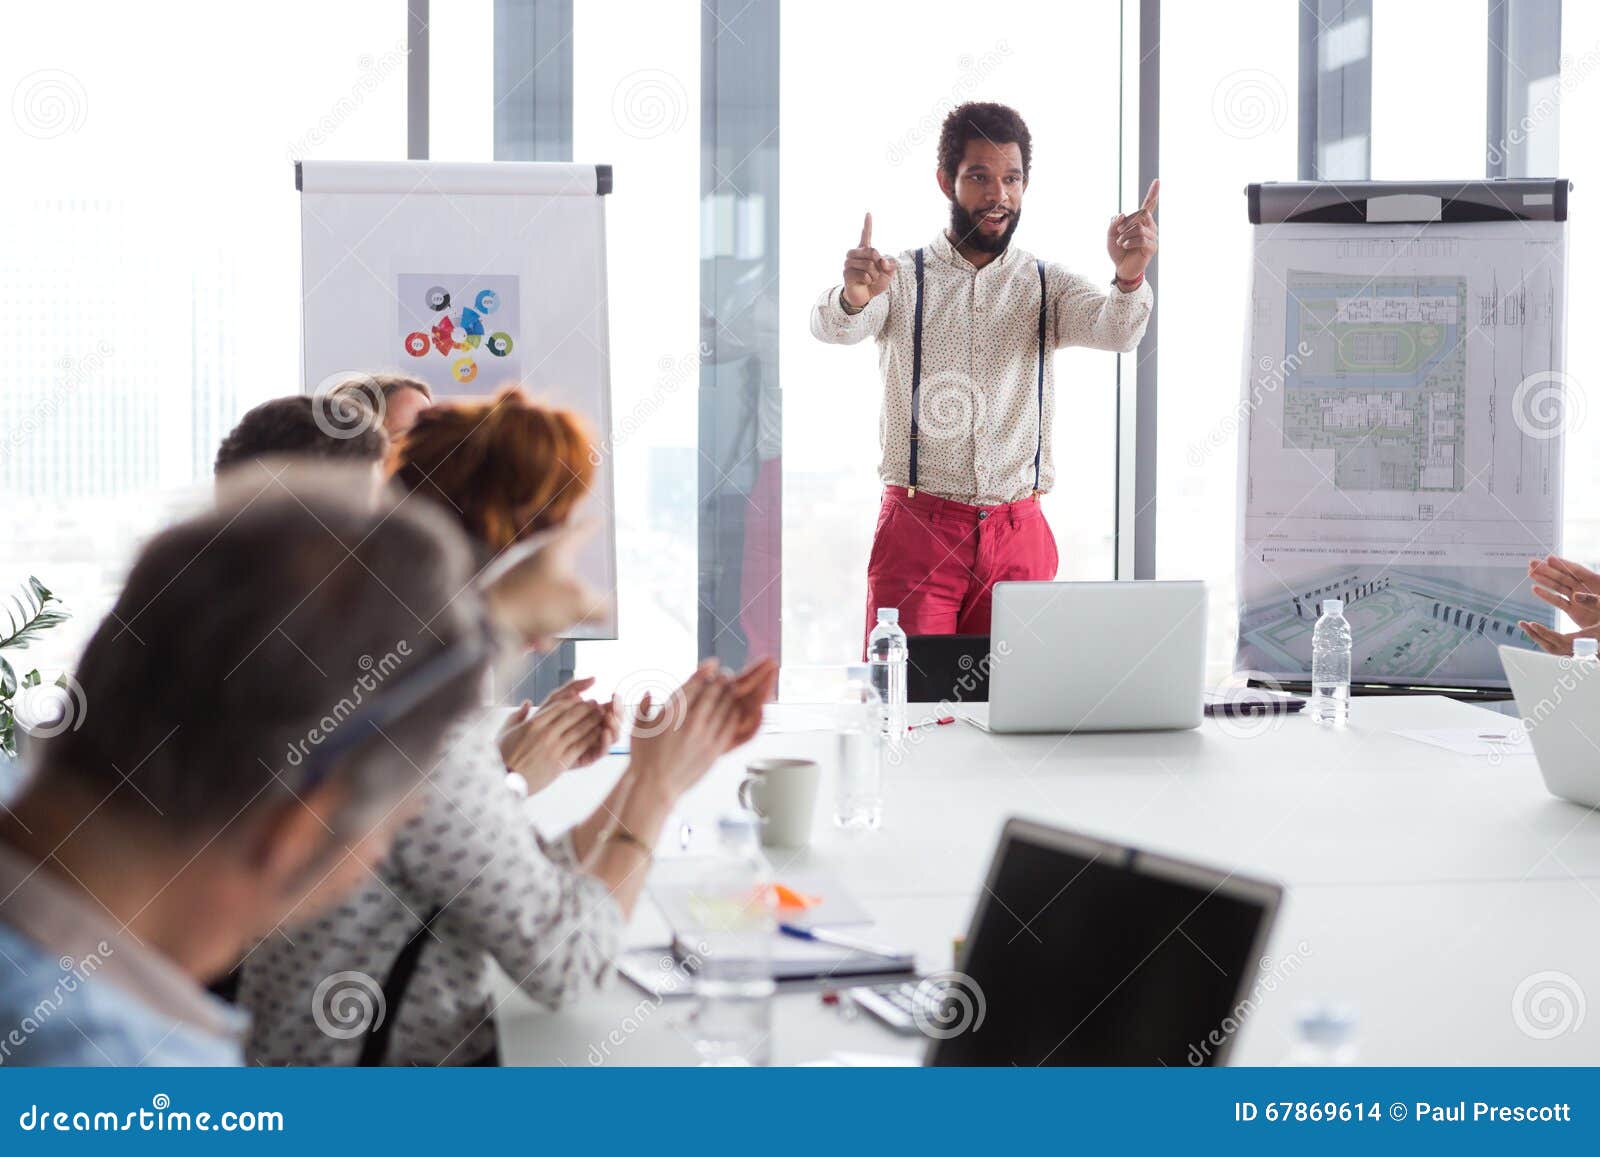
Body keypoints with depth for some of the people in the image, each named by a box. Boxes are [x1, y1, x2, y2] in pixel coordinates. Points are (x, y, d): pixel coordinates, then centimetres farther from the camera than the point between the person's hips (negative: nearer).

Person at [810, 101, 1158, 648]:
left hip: (1018, 536, 2)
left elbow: (1116, 330, -9)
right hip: (918, 527, -2)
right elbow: (831, 327, -14)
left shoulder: (1047, 285, 10)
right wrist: (853, 296, -38)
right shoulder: (900, 277, 5)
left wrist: (1128, 276, -32)